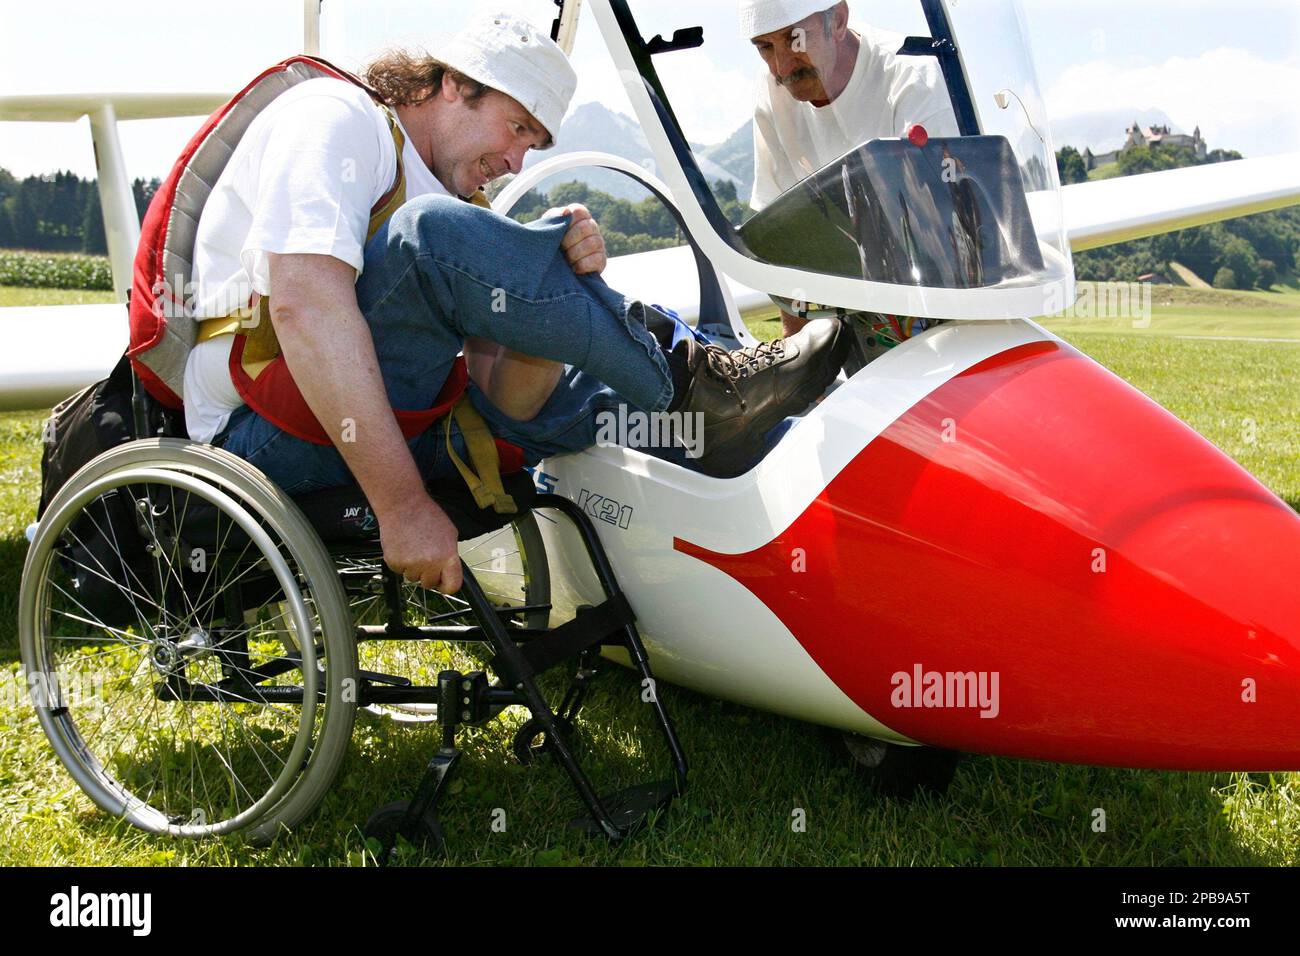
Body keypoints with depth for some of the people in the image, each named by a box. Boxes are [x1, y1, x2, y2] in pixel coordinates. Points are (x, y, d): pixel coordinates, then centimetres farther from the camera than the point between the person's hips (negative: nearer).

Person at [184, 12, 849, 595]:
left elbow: (502, 400, 5)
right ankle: (692, 380, -14)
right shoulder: (334, 117, -4)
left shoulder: (453, 198, 19)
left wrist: (556, 286, -15)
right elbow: (302, 304, -25)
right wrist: (403, 505, -31)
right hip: (273, 436, -8)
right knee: (438, 232, -27)